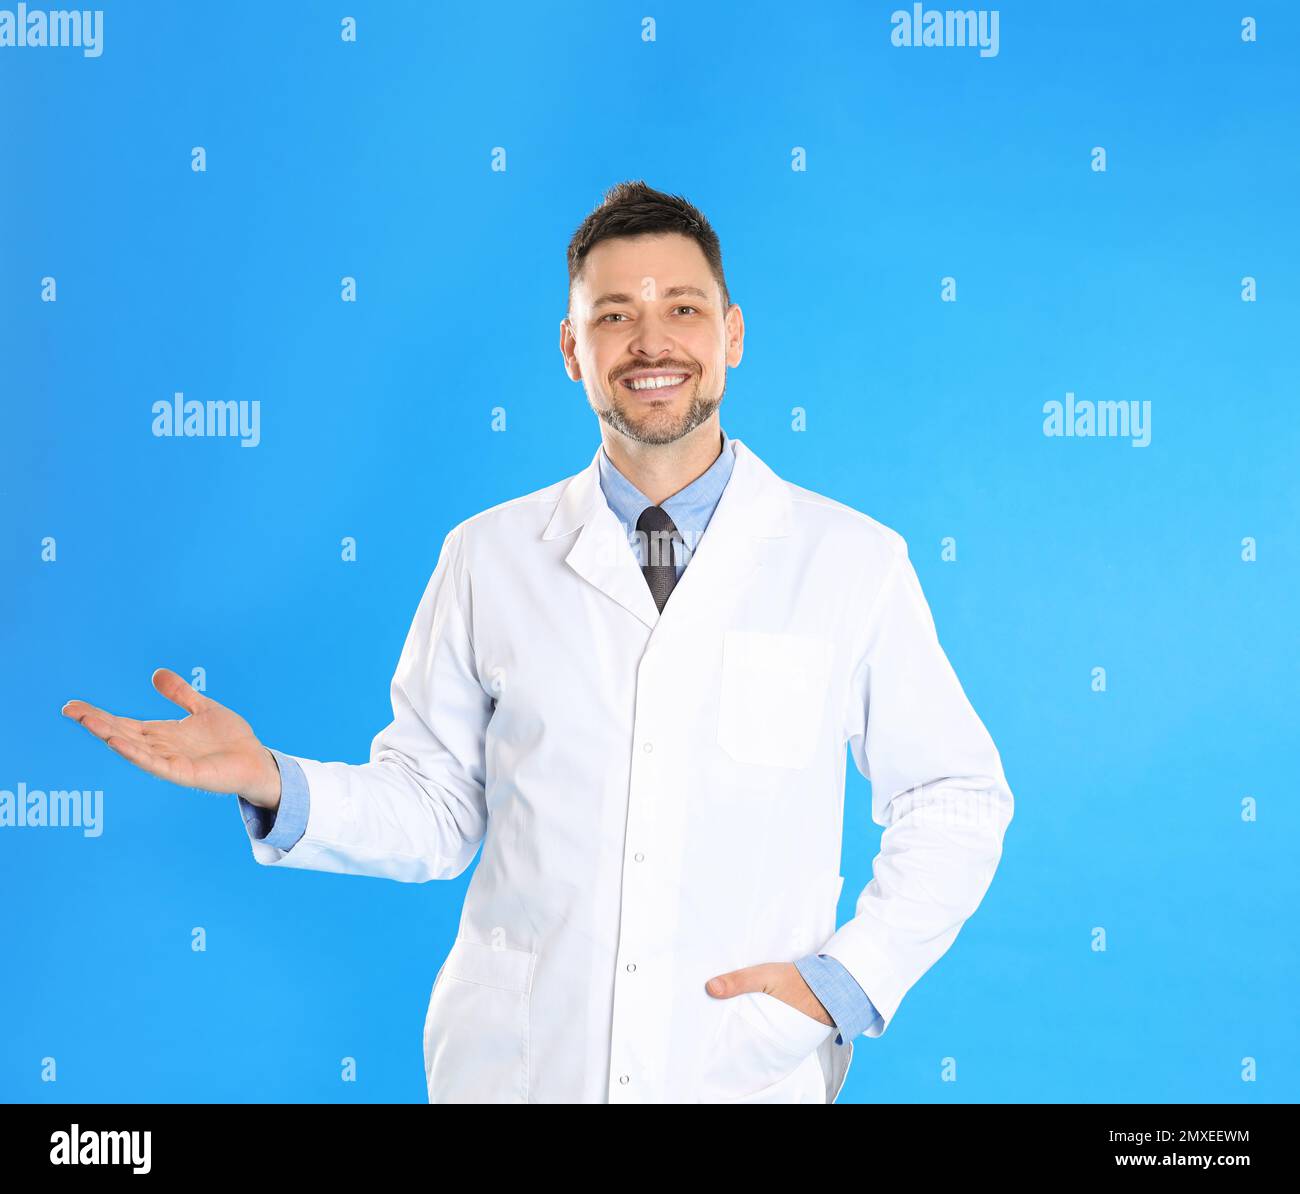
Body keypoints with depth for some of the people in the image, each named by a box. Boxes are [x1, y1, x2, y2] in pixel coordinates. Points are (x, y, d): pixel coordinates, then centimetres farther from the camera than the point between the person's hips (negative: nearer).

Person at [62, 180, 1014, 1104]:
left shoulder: (856, 560, -3)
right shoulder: (488, 559, 1)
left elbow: (957, 799, 2)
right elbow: (435, 809, 3)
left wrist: (849, 978, -8)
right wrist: (271, 784, -12)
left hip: (751, 1070, -1)